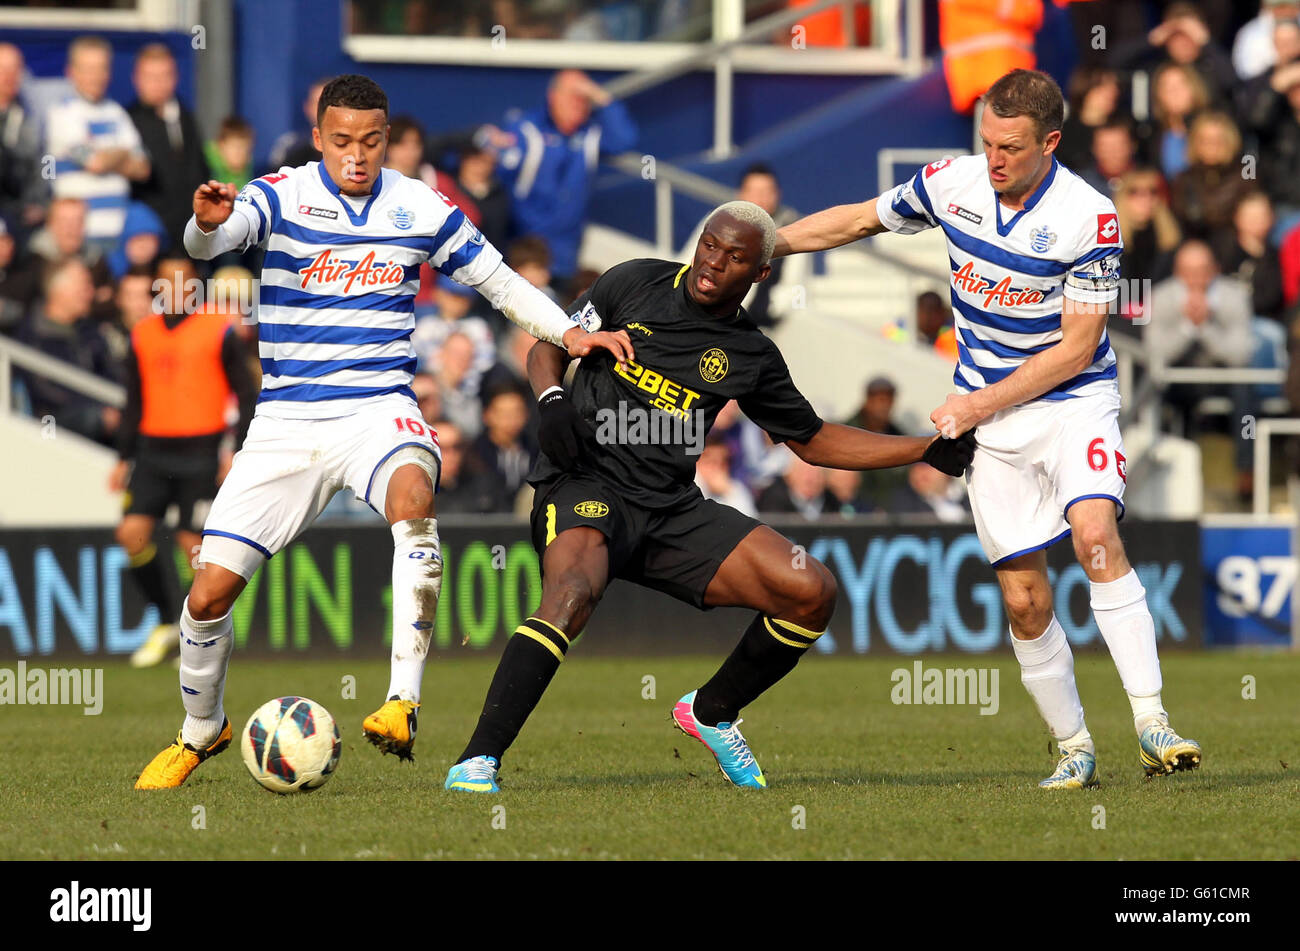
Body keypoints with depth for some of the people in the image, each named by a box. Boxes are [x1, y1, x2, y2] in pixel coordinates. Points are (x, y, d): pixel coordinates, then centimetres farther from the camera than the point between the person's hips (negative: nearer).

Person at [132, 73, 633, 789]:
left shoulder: (420, 207, 4)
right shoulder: (283, 195, -3)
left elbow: (500, 280, 15)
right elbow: (210, 244, -23)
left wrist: (570, 333, 0)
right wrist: (208, 223, -47)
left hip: (379, 408, 0)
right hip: (286, 421, 0)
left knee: (411, 496, -36)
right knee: (210, 592, -5)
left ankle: (403, 702, -39)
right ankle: (200, 730, 25)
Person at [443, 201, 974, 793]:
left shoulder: (750, 356, 10)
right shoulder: (636, 283, 4)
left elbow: (813, 442, 21)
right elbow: (549, 346, 14)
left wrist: (928, 450, 15)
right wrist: (554, 401, -9)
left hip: (671, 510, 4)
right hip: (585, 485, -4)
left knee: (811, 592, -8)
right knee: (573, 592, -37)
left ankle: (711, 712, 16)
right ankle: (478, 761, -39)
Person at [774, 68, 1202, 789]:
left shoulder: (1089, 217, -16)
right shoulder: (951, 183, -4)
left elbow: (1077, 349, -14)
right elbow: (861, 219, 16)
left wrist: (982, 404, -16)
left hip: (1074, 402, -3)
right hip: (989, 415, 4)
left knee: (1095, 535, -28)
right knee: (1024, 598, -3)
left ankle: (1152, 724, -28)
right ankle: (1073, 748, 11)